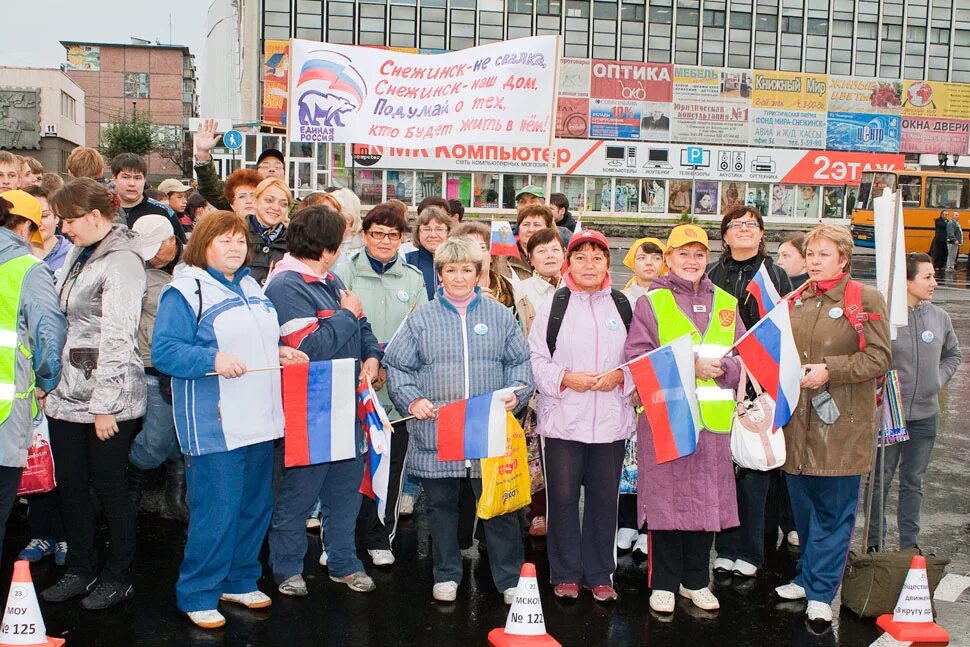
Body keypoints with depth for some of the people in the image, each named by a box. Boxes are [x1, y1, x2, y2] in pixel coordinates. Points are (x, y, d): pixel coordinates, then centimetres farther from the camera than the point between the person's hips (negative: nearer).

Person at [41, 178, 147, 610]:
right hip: (69, 393, 8)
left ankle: (118, 577, 19)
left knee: (109, 487, 4)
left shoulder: (121, 262, -13)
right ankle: (80, 569, 28)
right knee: (71, 485, 13)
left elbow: (117, 337, -18)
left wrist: (104, 404, -19)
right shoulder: (78, 255, 14)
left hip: (108, 395, -8)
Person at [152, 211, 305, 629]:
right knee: (216, 513, -5)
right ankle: (197, 594, 12)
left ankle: (239, 580, 30)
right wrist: (213, 359, -27)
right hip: (214, 426, -8)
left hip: (260, 422, 8)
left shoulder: (252, 288, 16)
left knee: (256, 507, 14)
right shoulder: (184, 292, -8)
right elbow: (163, 351, -15)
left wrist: (279, 352, 8)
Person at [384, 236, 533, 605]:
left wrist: (516, 393, -5)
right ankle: (446, 575, 28)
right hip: (436, 433, 0)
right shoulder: (421, 318, 6)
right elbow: (396, 366, 6)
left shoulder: (499, 315, 8)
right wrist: (412, 399, -7)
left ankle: (510, 578, 17)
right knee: (442, 505, 12)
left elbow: (520, 362, 11)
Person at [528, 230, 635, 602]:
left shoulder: (622, 305, 7)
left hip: (611, 420, 2)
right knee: (563, 497, 4)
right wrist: (566, 378, -15)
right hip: (563, 418, -2)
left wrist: (620, 375, -9)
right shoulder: (554, 304, 1)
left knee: (604, 497, 8)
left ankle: (599, 574, 23)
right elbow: (535, 359, -1)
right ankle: (565, 574, 20)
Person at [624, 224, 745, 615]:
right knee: (667, 498, 1)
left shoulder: (725, 304, 13)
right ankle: (663, 584, 15)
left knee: (708, 498, 9)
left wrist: (721, 368, -12)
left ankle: (696, 581, 25)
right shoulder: (651, 303, 1)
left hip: (713, 417, 4)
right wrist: (688, 366, -16)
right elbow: (637, 357, -9)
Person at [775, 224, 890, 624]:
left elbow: (878, 358, -10)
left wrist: (829, 371, -18)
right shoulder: (796, 300, 11)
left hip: (842, 424, -5)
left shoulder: (865, 299, -6)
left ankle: (820, 591, 12)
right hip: (798, 421, 5)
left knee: (834, 510, 2)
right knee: (803, 506, 14)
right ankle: (808, 578, 29)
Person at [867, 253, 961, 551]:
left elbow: (953, 355, 17)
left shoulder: (939, 316, 1)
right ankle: (874, 543, 21)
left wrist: (937, 379, 3)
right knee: (880, 481, 8)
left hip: (925, 414, 4)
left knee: (913, 482, 15)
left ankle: (910, 543, 27)